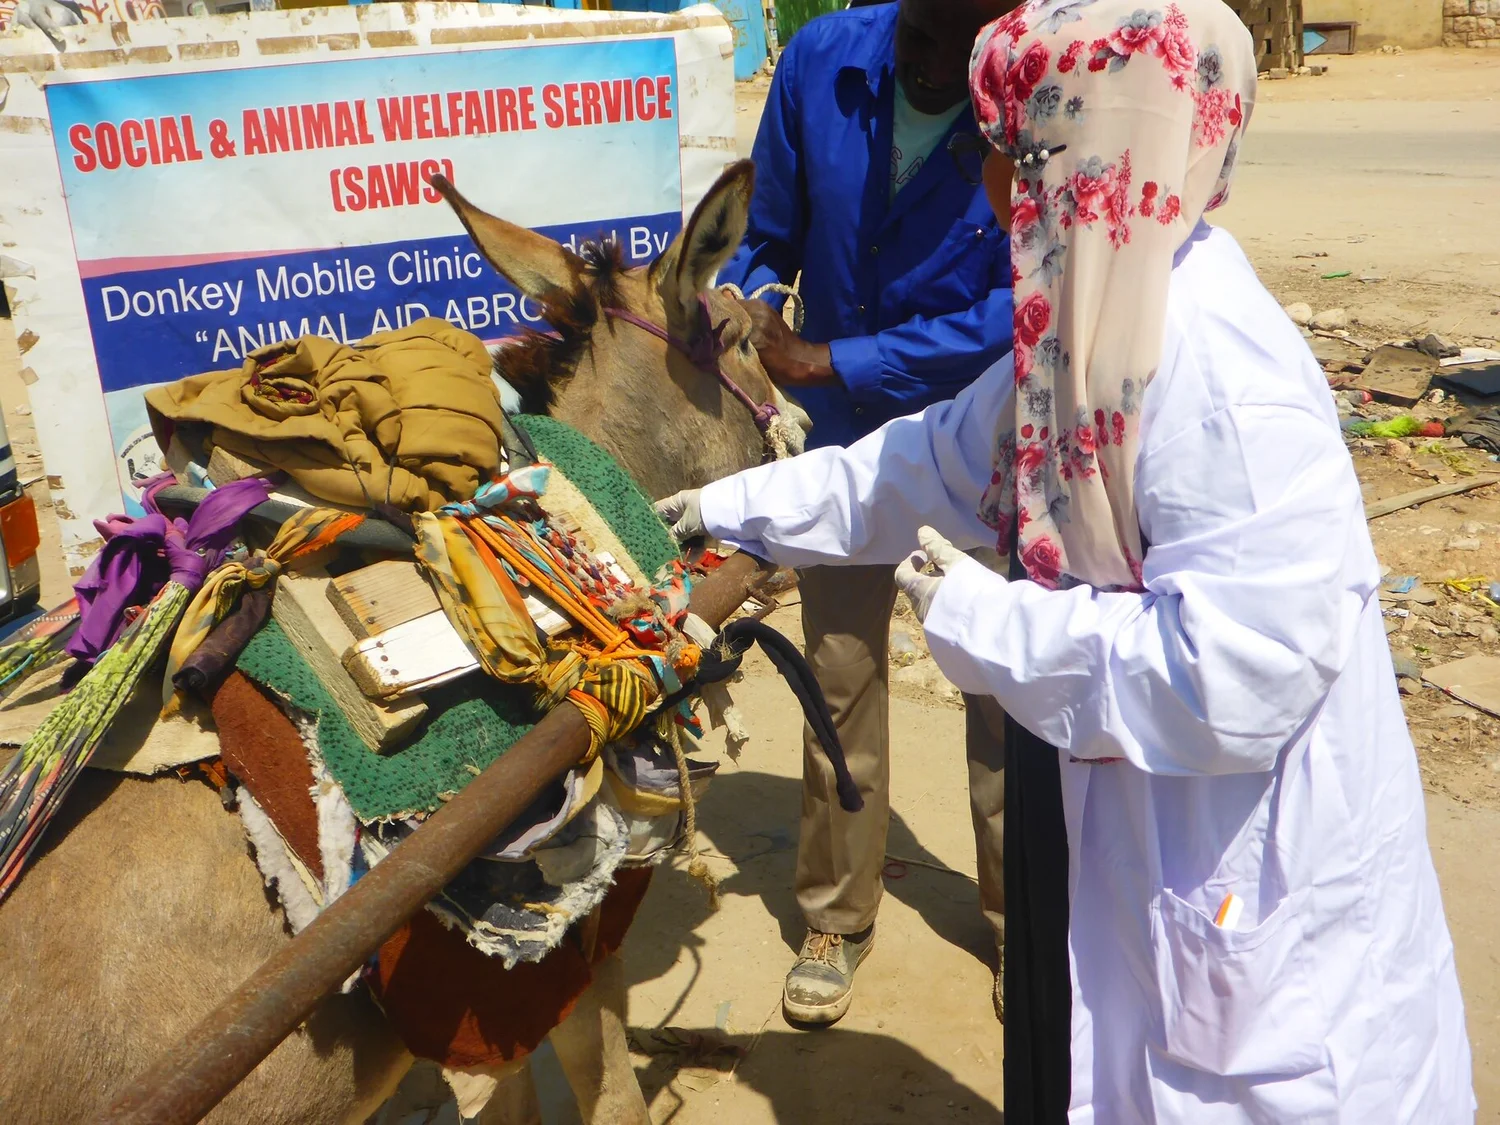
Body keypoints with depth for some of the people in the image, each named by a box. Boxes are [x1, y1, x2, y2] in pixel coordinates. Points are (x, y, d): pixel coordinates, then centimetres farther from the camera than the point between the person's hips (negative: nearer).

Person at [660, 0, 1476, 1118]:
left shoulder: (1215, 371, -29)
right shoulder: (1100, 325, 1)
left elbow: (1232, 676, -32)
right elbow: (938, 462, 12)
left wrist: (973, 615, -21)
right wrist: (732, 508, 14)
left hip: (1251, 884, -9)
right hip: (1125, 833, 9)